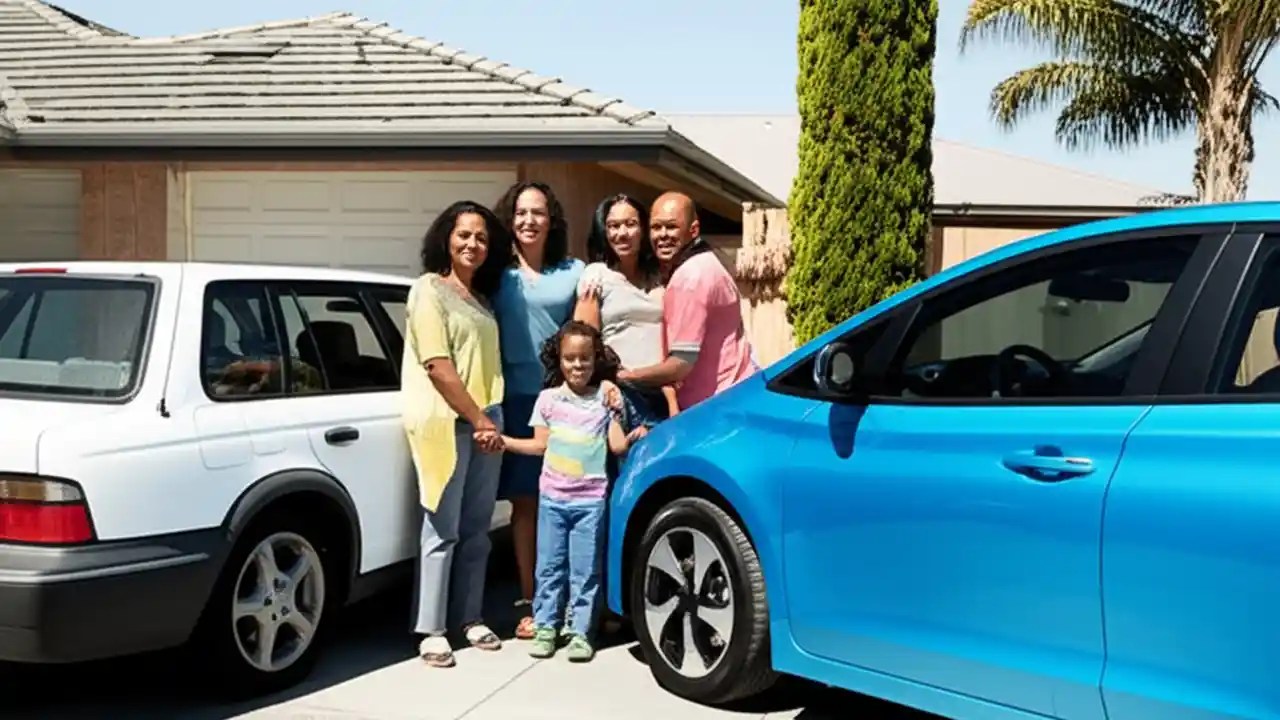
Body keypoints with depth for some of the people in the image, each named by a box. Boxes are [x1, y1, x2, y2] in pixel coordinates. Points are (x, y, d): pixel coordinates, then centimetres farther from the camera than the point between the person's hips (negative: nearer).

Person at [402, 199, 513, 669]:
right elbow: (438, 367, -14)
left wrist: (490, 418, 7)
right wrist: (477, 419, -14)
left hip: (486, 419, 7)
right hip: (445, 422, -7)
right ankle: (432, 629, 1)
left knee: (477, 528, 10)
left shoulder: (481, 296, 18)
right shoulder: (429, 290, -6)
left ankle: (469, 618, 19)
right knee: (443, 529, -5)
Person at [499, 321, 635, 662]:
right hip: (552, 496, 1)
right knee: (549, 566, 7)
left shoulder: (605, 398, 3)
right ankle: (546, 627, 17)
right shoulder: (548, 399, 5)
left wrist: (614, 411, -9)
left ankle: (580, 632, 9)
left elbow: (618, 446, -1)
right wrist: (503, 441, -1)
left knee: (585, 570, 2)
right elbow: (540, 445, 8)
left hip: (591, 499, -1)